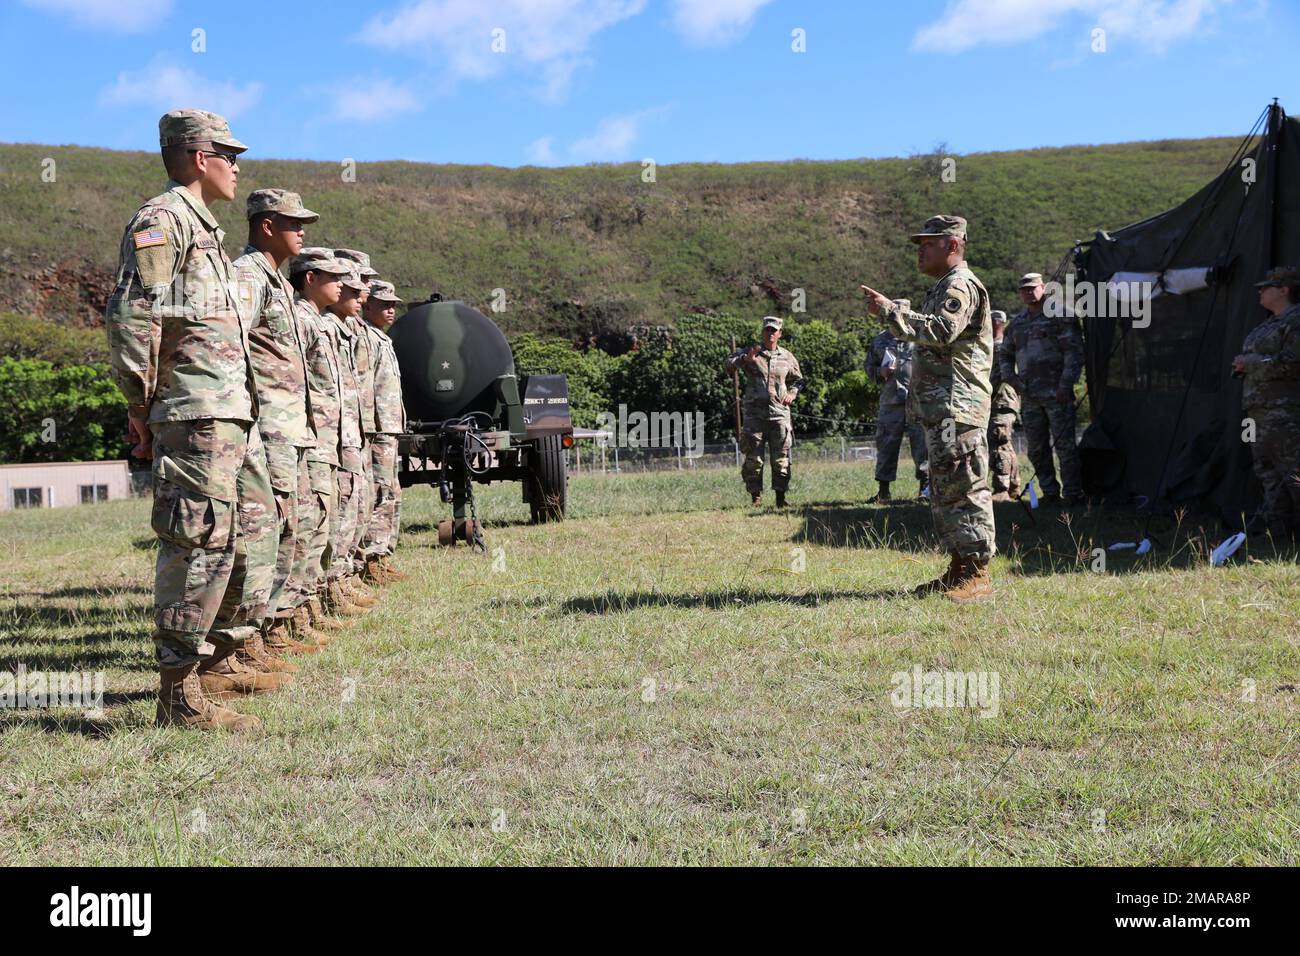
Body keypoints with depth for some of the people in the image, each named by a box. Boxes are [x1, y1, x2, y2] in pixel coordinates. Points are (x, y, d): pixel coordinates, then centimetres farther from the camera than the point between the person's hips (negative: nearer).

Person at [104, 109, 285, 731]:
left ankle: (218, 661, 26)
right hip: (196, 414, -10)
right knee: (200, 542, -11)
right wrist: (141, 408, -14)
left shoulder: (202, 226, 24)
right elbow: (130, 319, -16)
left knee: (253, 529, 15)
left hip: (232, 414, 10)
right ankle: (179, 692, -6)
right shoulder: (161, 221, -7)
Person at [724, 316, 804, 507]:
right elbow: (729, 364, -9)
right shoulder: (749, 353, 4)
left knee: (781, 459, 2)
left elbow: (798, 379, 25)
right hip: (755, 414, -2)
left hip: (780, 414, 2)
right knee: (753, 458, -1)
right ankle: (755, 496, 7)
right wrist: (745, 359, -27)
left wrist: (792, 393, 5)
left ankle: (781, 496, 10)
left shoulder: (788, 358, 12)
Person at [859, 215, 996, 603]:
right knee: (944, 489, 13)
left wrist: (890, 309, -21)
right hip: (941, 408, 11)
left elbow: (941, 330, -26)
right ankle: (959, 569, 19)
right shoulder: (943, 288, 23)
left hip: (959, 407, -11)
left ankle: (977, 575, -9)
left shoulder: (961, 285, -10)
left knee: (965, 487, -11)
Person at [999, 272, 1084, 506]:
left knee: (1065, 444, -7)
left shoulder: (1060, 316, -1)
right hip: (1029, 396, 6)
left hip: (1056, 393, -6)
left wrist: (1066, 384, -14)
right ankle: (1050, 493, 15)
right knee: (1036, 449, 7)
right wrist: (1010, 376, 10)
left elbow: (1075, 351, -7)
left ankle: (1073, 493, -3)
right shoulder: (1017, 323, 18)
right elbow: (1004, 354, 28)